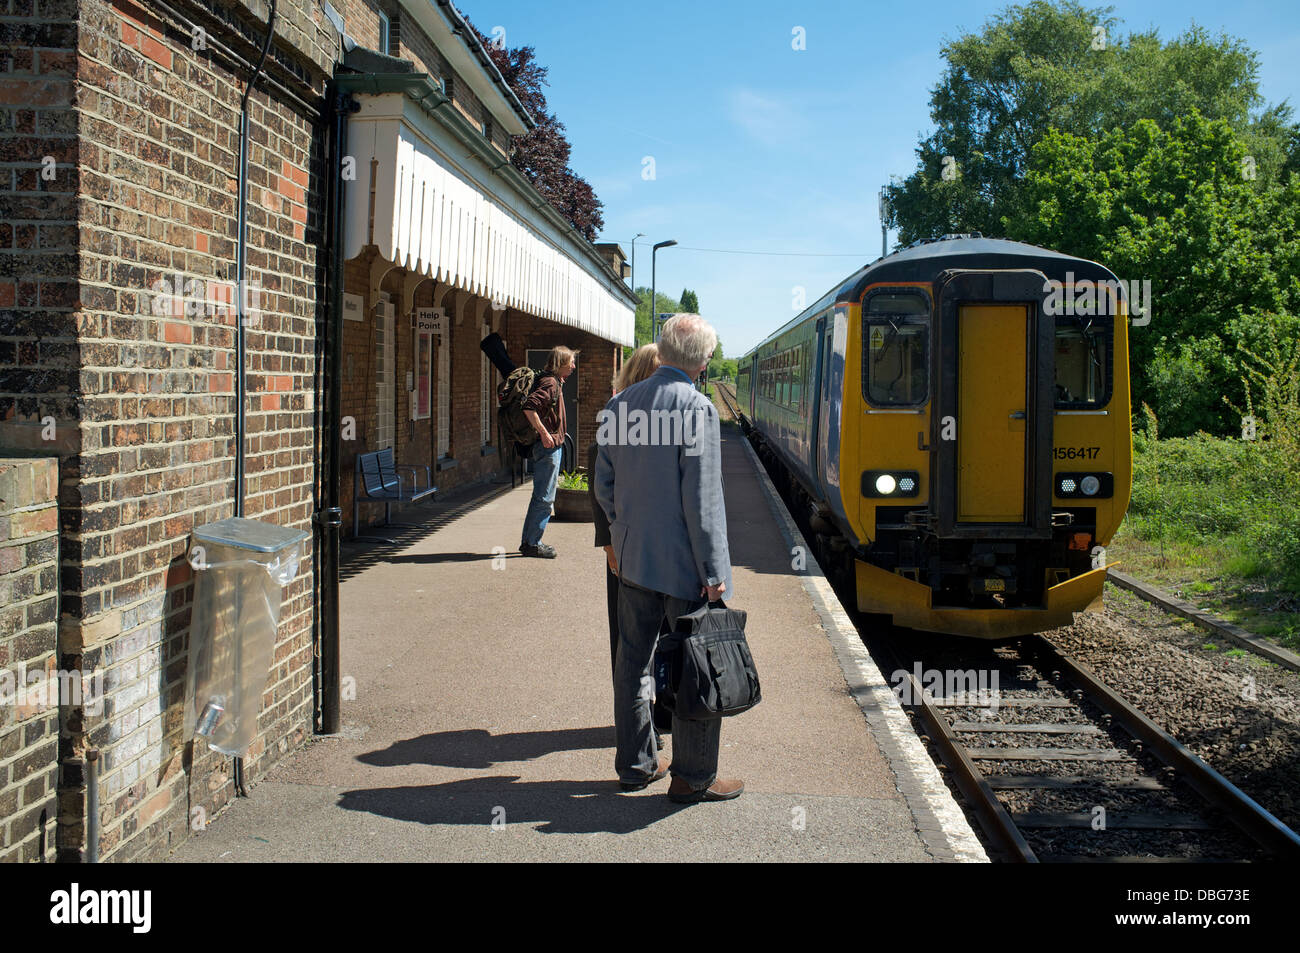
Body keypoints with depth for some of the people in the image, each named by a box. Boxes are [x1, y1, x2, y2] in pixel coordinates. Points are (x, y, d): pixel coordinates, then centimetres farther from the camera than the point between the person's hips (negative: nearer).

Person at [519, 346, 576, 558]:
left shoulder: (556, 382, 17)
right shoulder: (550, 383, -14)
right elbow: (529, 407, -28)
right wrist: (544, 434, -26)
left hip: (550, 445, 11)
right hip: (549, 446, -11)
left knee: (541, 496, 14)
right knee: (545, 497, -6)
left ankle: (529, 542, 19)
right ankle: (532, 544, -2)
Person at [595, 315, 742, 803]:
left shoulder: (620, 404, 4)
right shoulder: (695, 407, -16)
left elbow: (603, 483, 10)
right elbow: (702, 498, -18)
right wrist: (714, 571, -14)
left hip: (631, 557, 7)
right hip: (683, 562, -7)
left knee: (633, 660, 15)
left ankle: (635, 763, 27)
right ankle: (693, 777, 11)